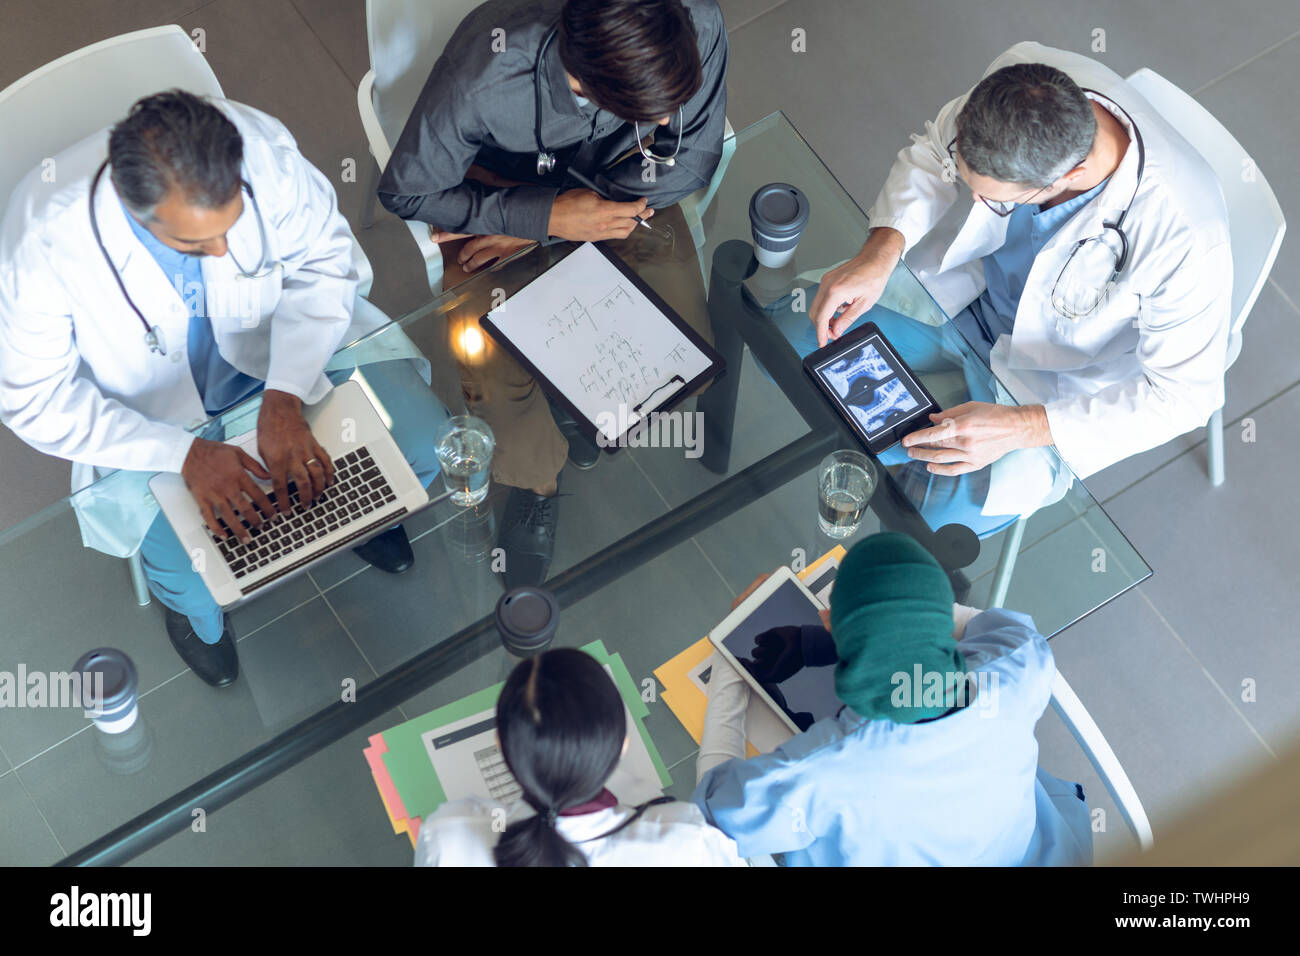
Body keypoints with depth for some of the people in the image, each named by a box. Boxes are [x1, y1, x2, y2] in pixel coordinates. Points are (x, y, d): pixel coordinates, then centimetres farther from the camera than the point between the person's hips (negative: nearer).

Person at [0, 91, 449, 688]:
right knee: (198, 590, -18)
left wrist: (284, 400, -24)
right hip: (155, 409, -2)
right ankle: (192, 610, 24)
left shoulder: (261, 147, -31)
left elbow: (322, 258, -13)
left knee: (424, 439, -10)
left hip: (284, 347, 3)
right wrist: (186, 454, -30)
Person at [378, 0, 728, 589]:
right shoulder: (483, 80, -39)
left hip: (616, 174, 2)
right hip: (499, 182, -2)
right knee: (496, 376, -21)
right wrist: (547, 216, -33)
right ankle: (534, 484, 14)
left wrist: (532, 232, -23)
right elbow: (404, 192, -21)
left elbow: (691, 159, -17)